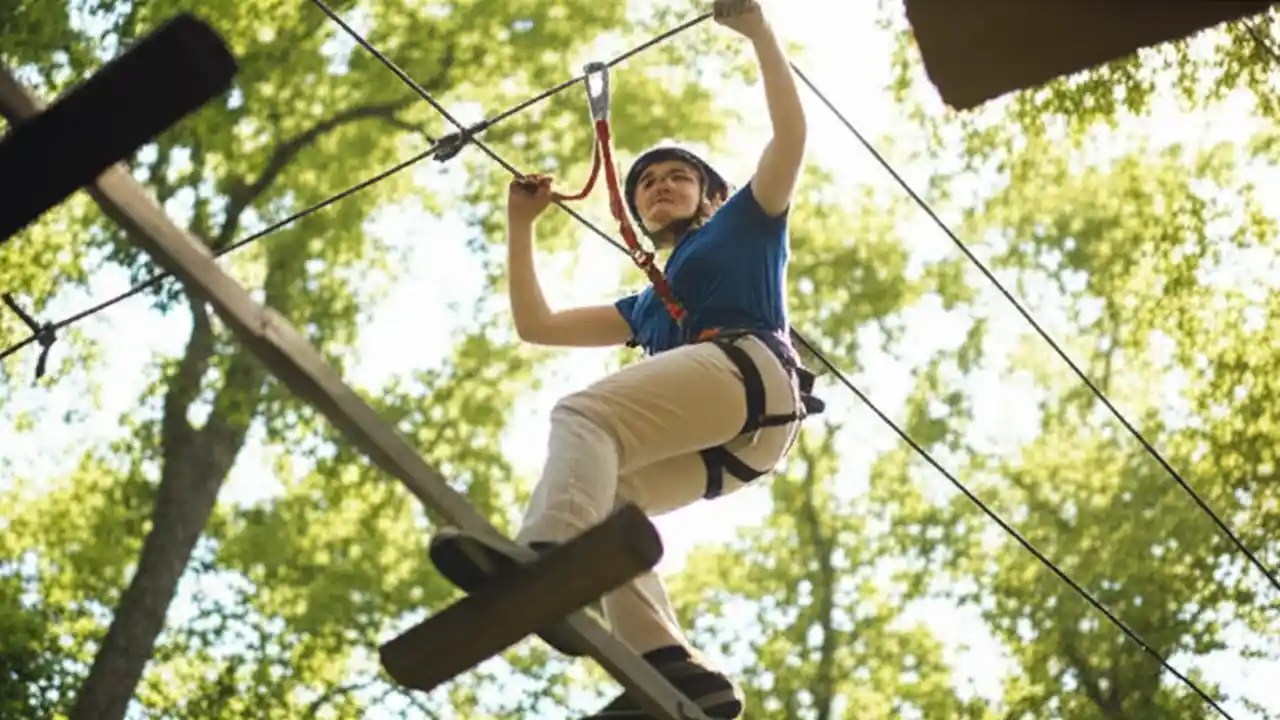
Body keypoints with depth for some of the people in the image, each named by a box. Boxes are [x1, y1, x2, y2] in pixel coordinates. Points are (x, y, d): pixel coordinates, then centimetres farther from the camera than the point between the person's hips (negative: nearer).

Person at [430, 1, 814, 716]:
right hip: (726, 444, 7)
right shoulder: (645, 305, 40)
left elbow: (791, 134, 11)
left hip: (748, 367, -7)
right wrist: (521, 223, 40)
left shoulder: (745, 222, 26)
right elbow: (536, 325, 38)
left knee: (585, 412, -25)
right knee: (593, 495, -9)